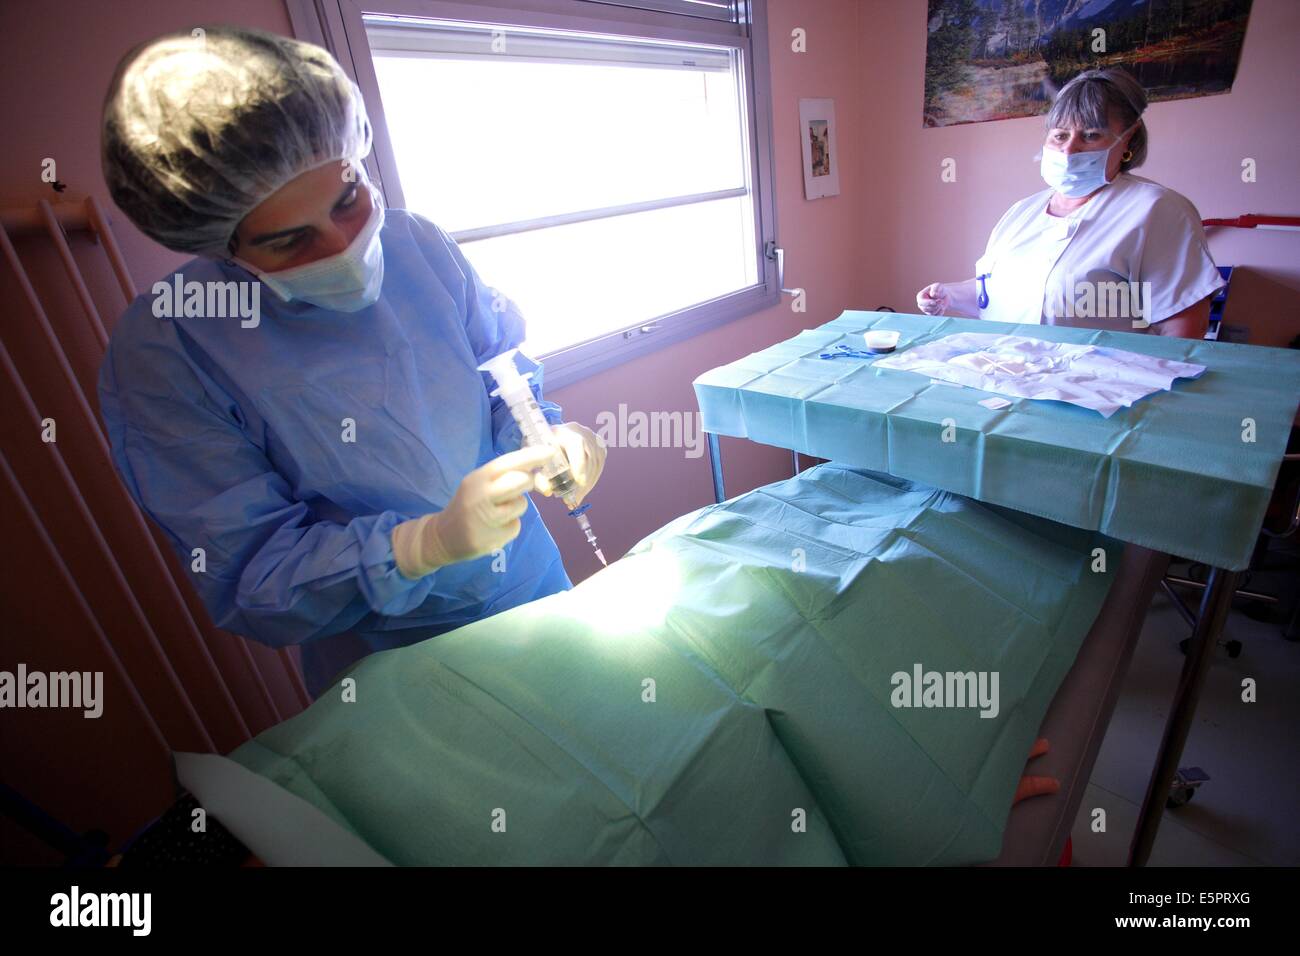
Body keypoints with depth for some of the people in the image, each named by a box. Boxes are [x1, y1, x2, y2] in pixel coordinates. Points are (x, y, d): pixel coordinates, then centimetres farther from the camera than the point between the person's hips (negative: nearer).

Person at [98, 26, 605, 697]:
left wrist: (550, 436, -20)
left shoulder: (416, 244, -9)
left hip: (535, 584, 4)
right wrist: (429, 543, -36)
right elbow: (242, 583, -19)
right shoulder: (158, 356, -19)